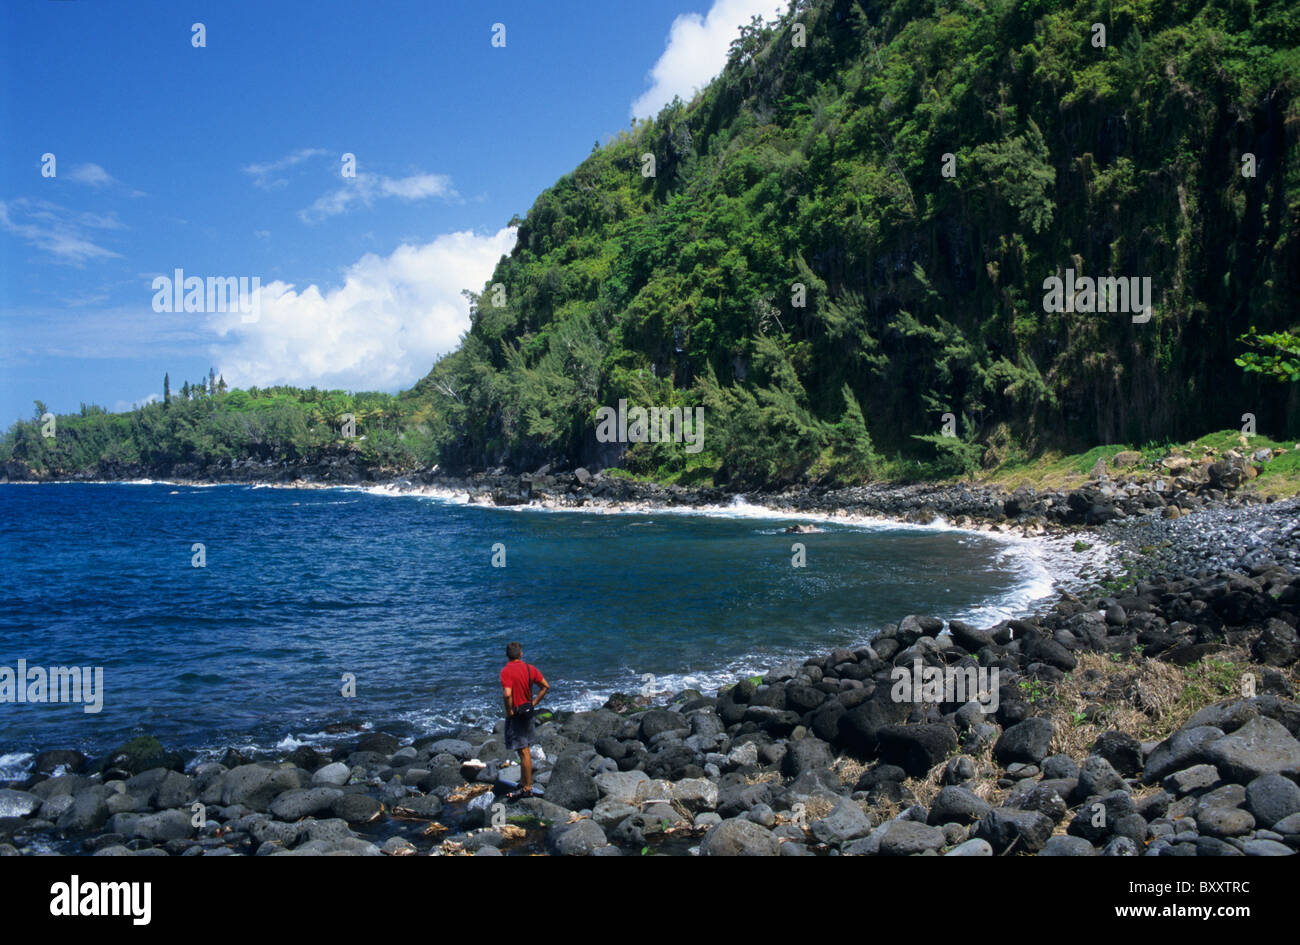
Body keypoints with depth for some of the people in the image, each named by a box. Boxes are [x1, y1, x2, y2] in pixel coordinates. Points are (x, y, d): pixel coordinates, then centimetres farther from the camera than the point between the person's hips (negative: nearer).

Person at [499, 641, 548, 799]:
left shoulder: (506, 671, -17)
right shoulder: (529, 668, 3)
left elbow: (507, 694, -29)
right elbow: (546, 686, 8)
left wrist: (509, 711, -15)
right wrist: (534, 703, 10)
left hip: (516, 714, -7)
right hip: (528, 712, 7)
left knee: (523, 751, -3)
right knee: (525, 749, 19)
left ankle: (527, 788, 2)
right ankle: (525, 781, 31)